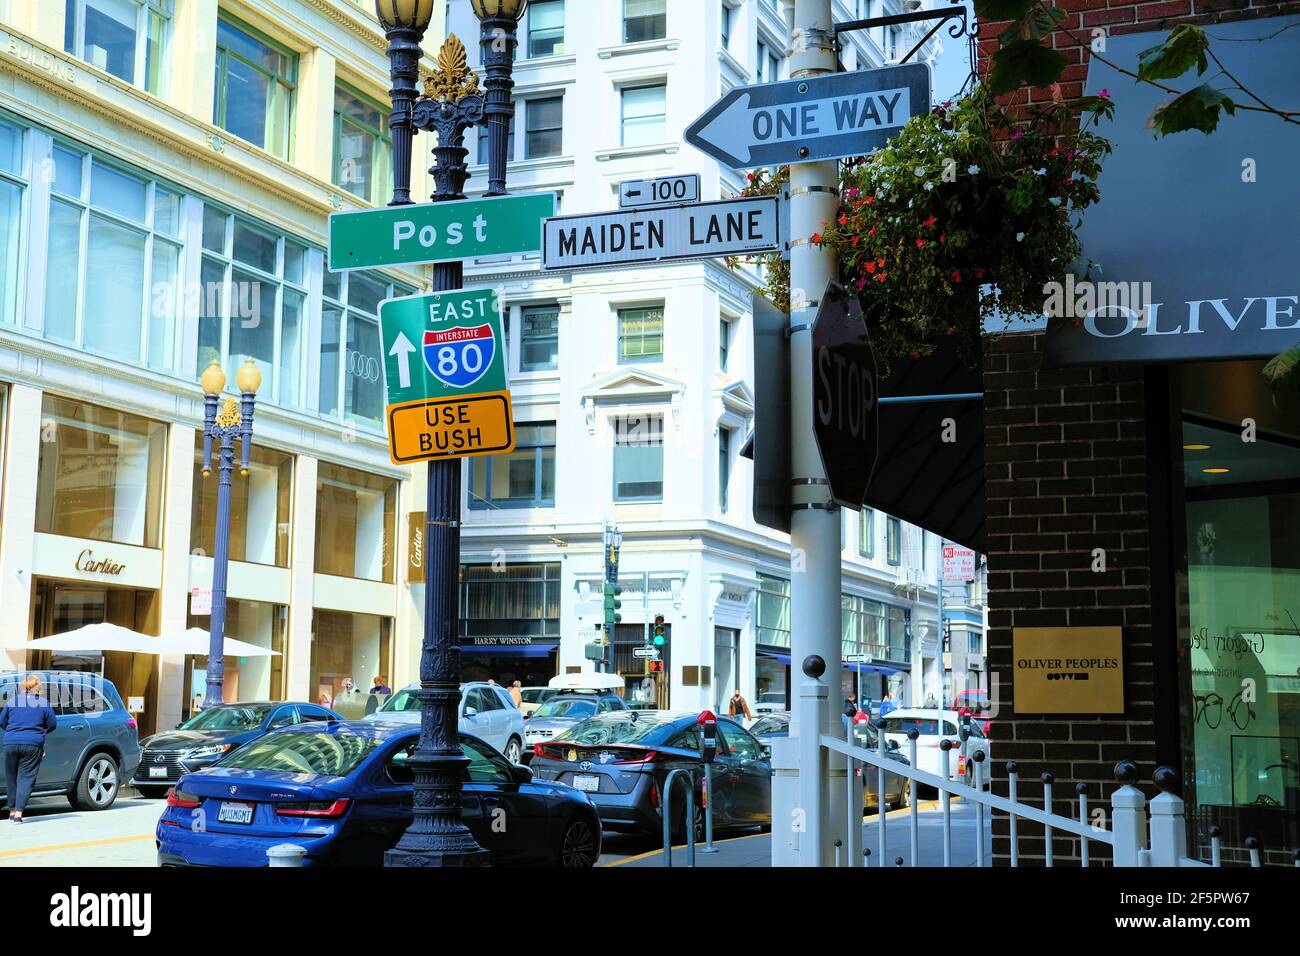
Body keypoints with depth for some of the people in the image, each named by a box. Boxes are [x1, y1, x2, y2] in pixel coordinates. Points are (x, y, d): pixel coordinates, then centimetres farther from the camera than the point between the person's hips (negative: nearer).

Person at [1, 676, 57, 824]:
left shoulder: (12, 701, 6)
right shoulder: (44, 703, 1)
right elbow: (53, 724, 4)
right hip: (33, 745, -2)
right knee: (26, 778, 0)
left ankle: (12, 811, 22)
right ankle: (18, 813, -10)